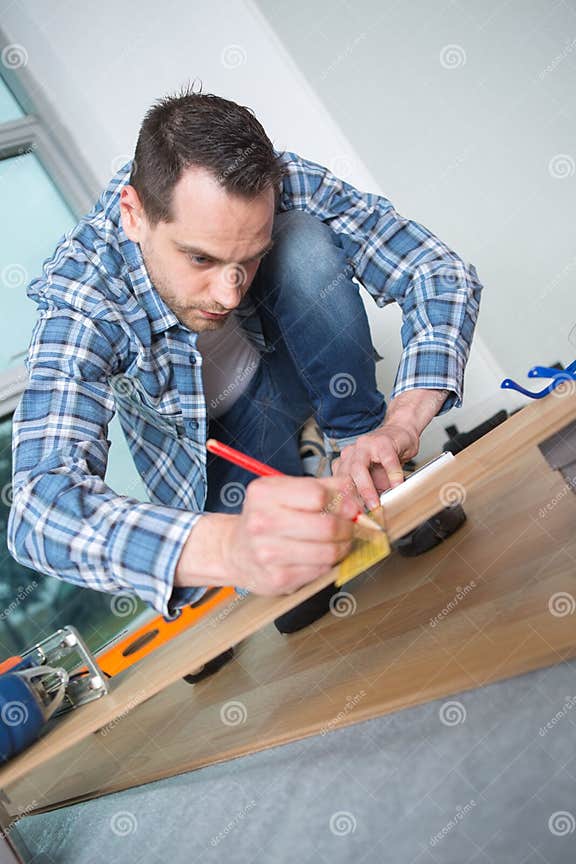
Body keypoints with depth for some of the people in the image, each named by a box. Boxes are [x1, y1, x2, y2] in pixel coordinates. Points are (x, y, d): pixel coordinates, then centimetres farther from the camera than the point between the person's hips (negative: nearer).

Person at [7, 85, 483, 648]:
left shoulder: (284, 185, -29)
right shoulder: (79, 291, -34)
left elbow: (443, 276, -26)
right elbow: (40, 505, -46)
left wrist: (399, 426, -44)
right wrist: (227, 548, -65)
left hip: (291, 366, 2)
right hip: (201, 428, -1)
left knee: (306, 243, -29)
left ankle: (359, 441, -13)